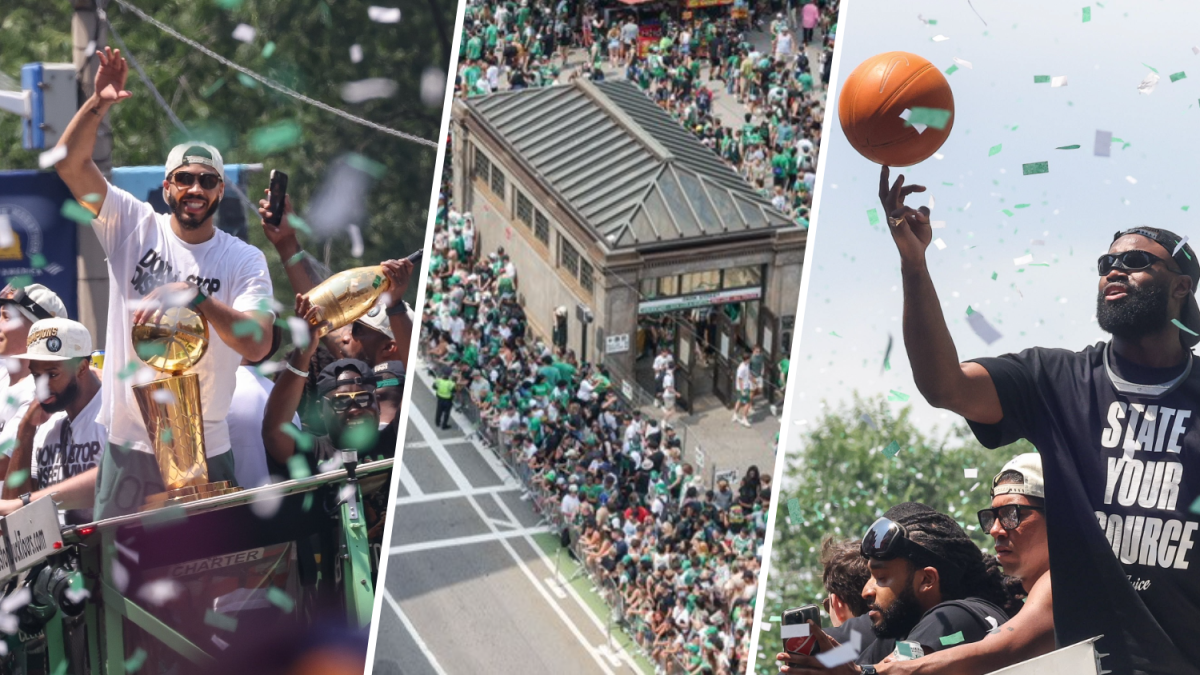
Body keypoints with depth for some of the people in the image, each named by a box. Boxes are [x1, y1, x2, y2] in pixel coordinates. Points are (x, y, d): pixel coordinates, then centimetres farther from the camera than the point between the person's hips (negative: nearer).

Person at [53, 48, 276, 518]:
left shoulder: (245, 260, -2)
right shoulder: (133, 227, 2)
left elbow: (257, 346, -15)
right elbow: (70, 163, -6)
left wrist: (198, 298, -27)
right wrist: (98, 105, -20)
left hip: (206, 450, 0)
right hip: (128, 444, 0)